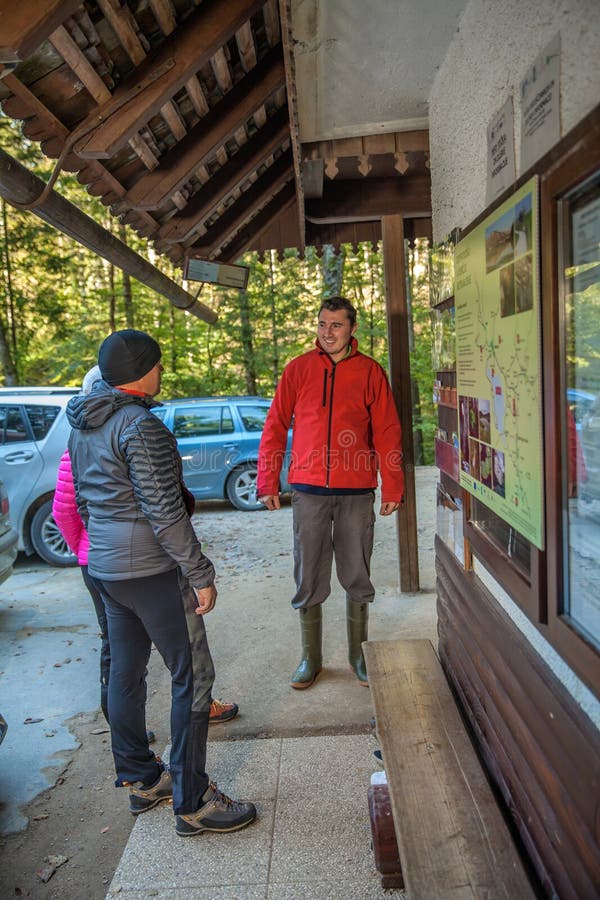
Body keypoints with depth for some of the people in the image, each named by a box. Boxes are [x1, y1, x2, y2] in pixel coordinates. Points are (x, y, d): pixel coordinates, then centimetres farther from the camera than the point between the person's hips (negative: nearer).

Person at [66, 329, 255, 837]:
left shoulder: (82, 428, 10)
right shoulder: (140, 425, -19)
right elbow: (164, 511, -22)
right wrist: (200, 574, -16)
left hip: (105, 569, 10)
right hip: (152, 571, -9)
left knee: (125, 674, 18)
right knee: (193, 677, 1)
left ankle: (141, 780, 34)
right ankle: (193, 803, 10)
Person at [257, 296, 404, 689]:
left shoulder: (371, 372, 3)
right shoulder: (298, 369, 4)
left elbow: (387, 434, 3)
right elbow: (275, 427, 5)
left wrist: (392, 488, -1)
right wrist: (268, 483, 0)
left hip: (357, 493, 0)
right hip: (309, 490, 1)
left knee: (358, 578, 10)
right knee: (309, 580, 8)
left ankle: (359, 654, 28)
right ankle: (311, 659, 23)